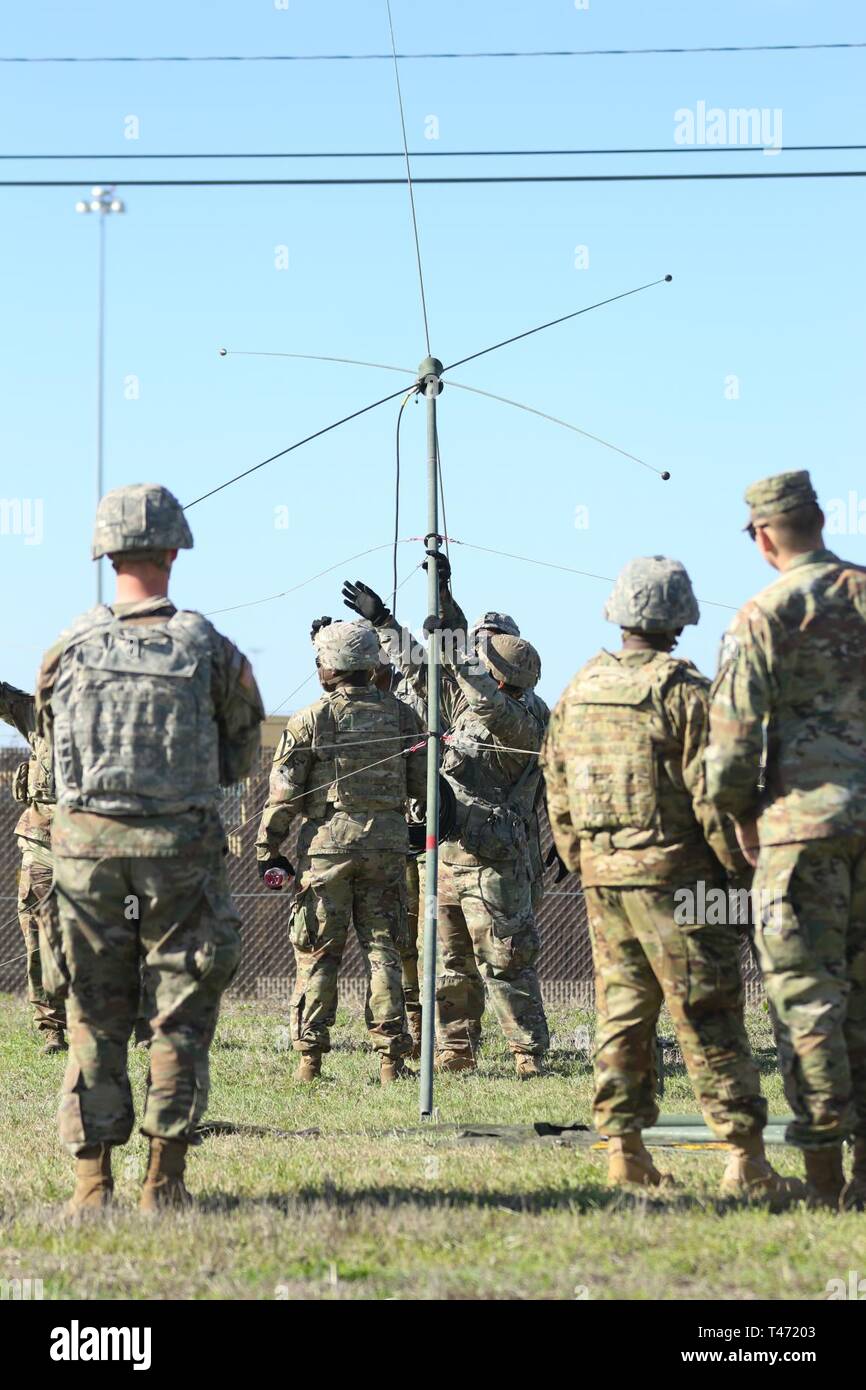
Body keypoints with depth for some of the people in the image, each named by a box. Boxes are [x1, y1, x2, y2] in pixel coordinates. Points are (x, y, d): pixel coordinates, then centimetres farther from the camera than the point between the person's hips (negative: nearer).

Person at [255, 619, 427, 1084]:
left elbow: (283, 793, -4)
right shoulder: (400, 715, 5)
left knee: (318, 954, 3)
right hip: (387, 843, 2)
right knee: (382, 950, 6)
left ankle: (310, 1058, 2)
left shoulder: (310, 720, -4)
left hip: (327, 843, -2)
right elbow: (423, 783, 6)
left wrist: (268, 851, 4)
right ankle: (390, 1058, 2)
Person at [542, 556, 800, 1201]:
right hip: (675, 873, -6)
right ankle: (746, 1159, -7)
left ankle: (624, 1149, 11)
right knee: (710, 1017, -5)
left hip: (602, 870, 6)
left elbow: (558, 792, 15)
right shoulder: (684, 691, -11)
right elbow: (713, 792, -14)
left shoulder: (579, 691, 10)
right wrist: (746, 867, -5)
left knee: (623, 1012, 12)